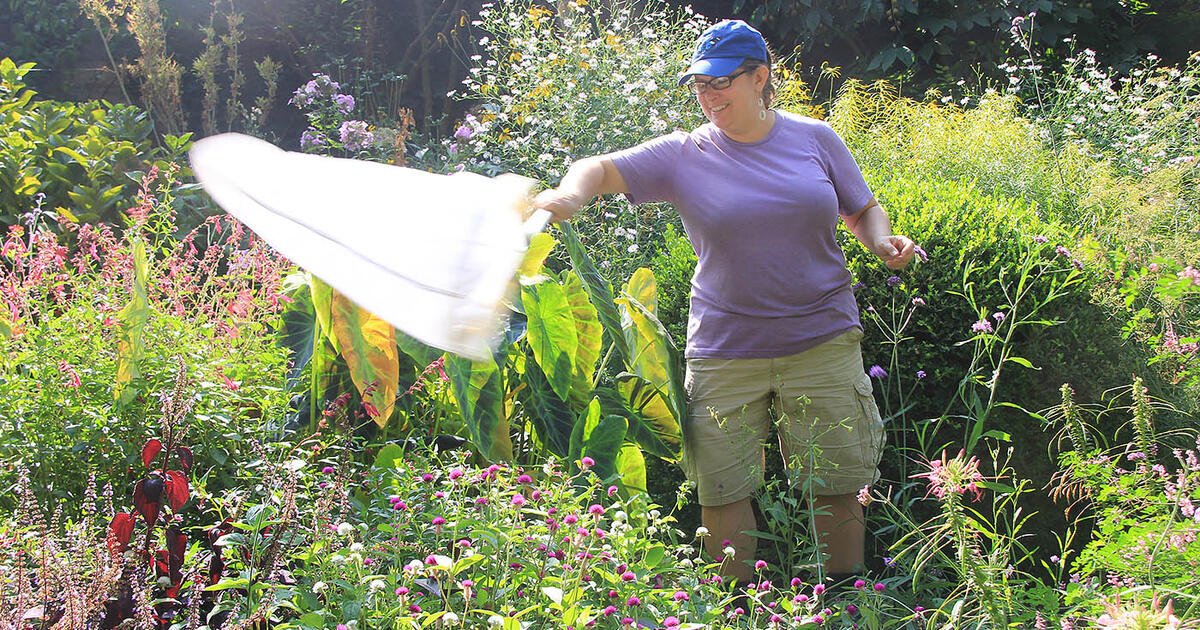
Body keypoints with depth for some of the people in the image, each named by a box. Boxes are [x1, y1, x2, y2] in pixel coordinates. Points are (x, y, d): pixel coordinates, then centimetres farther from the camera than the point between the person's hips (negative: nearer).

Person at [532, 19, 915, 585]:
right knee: (722, 495, 1)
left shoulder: (815, 139, 5)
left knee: (836, 490, 6)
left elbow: (864, 210, 15)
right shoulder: (684, 155, 1)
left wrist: (882, 242, -7)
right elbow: (601, 170, -7)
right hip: (724, 352, 0)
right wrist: (569, 194, -29)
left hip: (822, 342, 0)